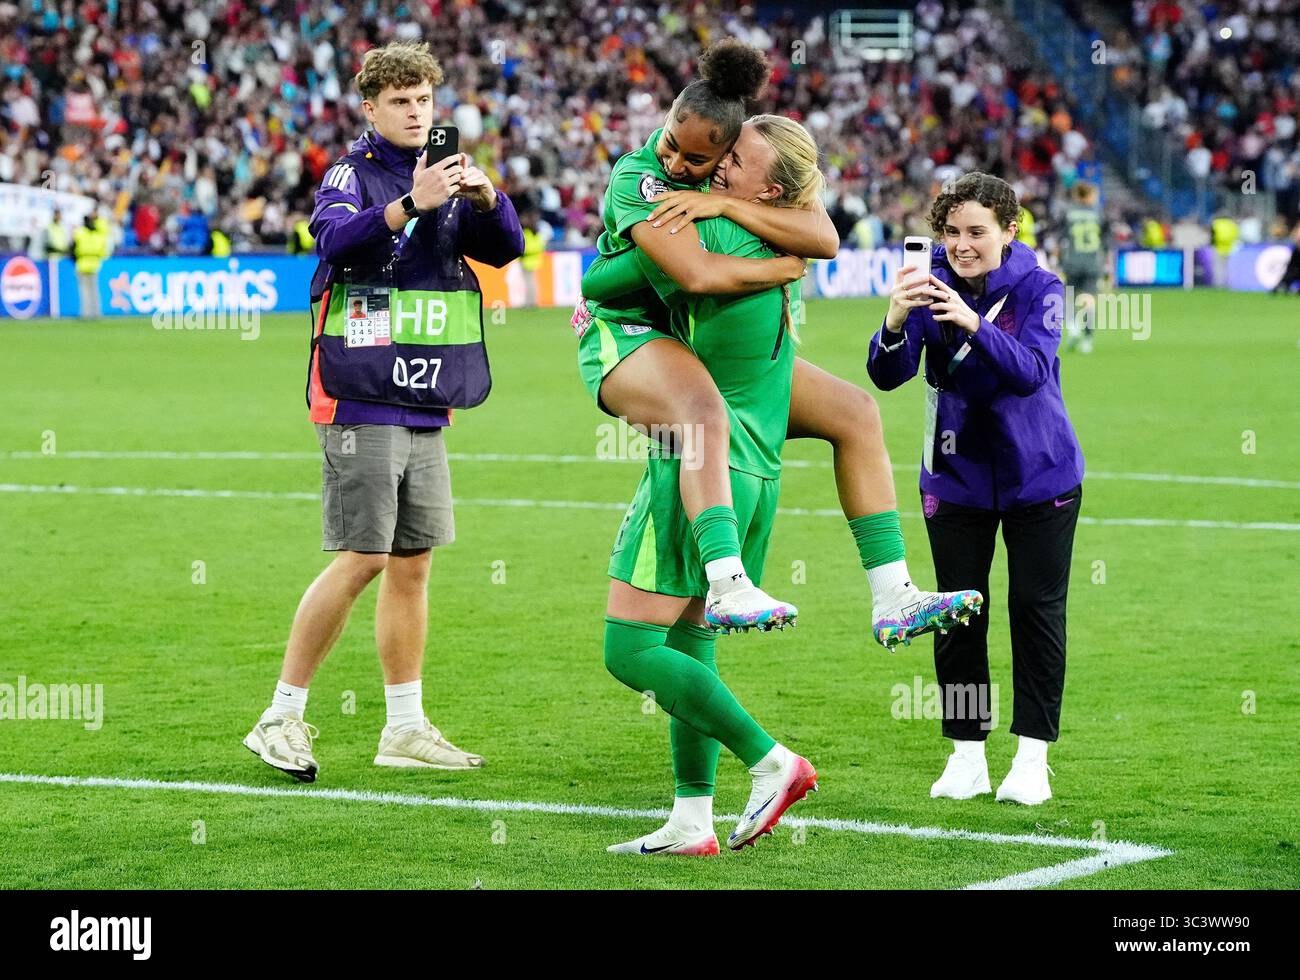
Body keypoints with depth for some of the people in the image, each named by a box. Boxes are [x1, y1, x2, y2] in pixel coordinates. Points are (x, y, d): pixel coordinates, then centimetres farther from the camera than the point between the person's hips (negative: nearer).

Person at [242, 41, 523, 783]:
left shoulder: (447, 179, 13)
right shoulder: (353, 174, -6)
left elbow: (504, 248, 5)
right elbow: (336, 238, -25)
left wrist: (486, 199, -16)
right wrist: (409, 204, -41)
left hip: (427, 409, 6)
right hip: (362, 405, -6)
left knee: (413, 562, 9)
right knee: (362, 560, -9)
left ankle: (406, 728, 16)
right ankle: (282, 719, -2)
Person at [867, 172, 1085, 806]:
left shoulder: (1038, 288, -14)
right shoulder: (931, 284, -10)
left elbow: (1032, 370, -30)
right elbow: (888, 375, -19)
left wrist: (972, 325, -46)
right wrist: (895, 323, -41)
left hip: (1038, 474, -1)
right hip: (955, 474, 2)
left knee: (1036, 608, 1)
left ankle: (1032, 756, 9)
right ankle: (966, 754, 11)